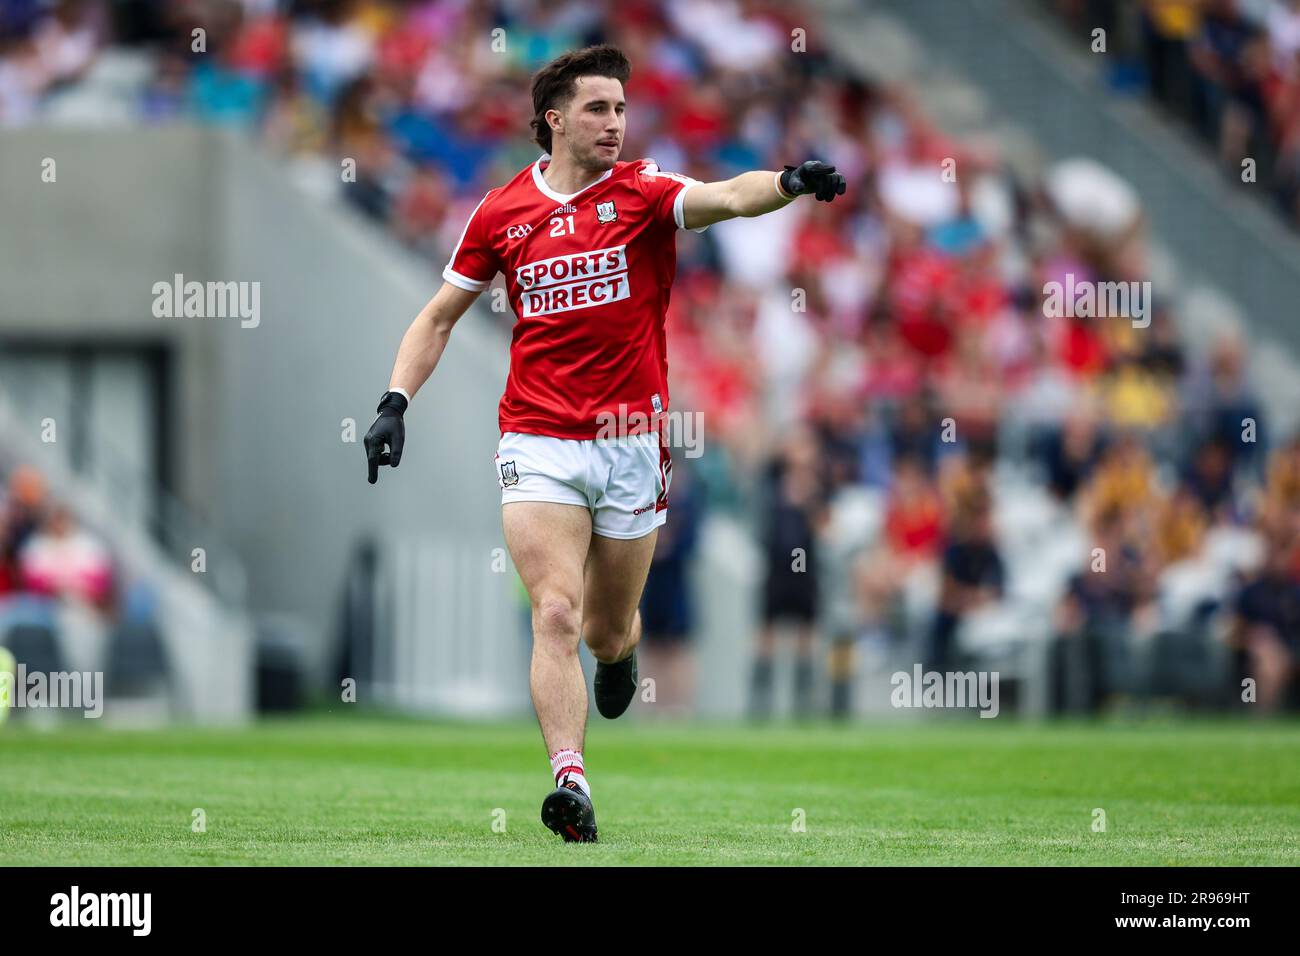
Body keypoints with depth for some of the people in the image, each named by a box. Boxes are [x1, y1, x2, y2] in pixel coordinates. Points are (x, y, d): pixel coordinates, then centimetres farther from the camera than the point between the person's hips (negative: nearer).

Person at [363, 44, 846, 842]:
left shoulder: (643, 192, -2)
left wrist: (788, 183, -43)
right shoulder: (501, 213, 4)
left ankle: (619, 649, 49)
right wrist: (396, 403, 2)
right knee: (555, 614, -17)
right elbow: (439, 317, 14)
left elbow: (728, 198, -22)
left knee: (607, 630, 12)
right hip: (538, 442, 0)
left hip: (631, 442, 0)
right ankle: (571, 783, -22)